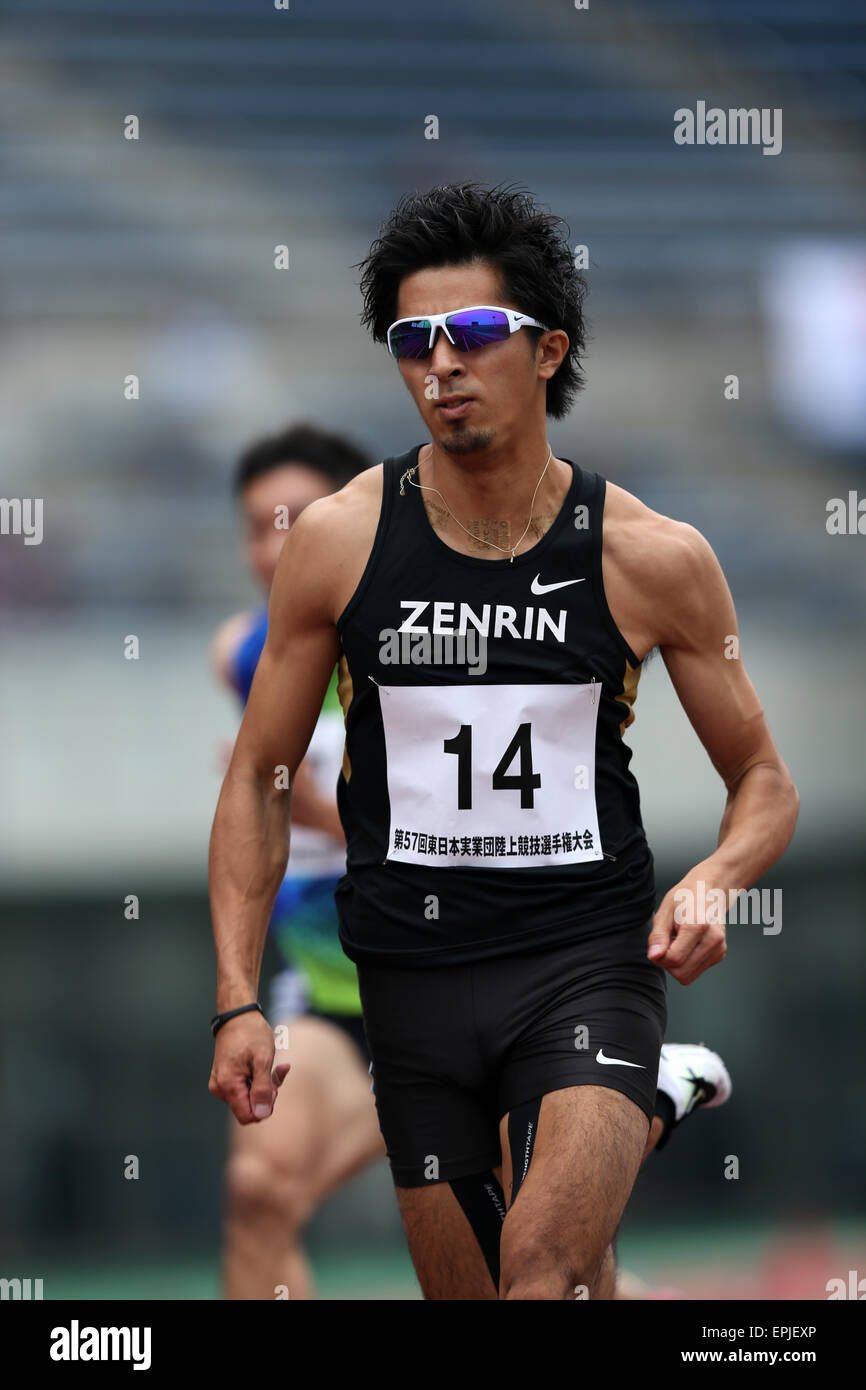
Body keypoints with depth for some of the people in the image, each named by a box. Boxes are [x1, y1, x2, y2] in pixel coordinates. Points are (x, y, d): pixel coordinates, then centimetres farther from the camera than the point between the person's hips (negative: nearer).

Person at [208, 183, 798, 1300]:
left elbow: (764, 780, 8)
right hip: (411, 980, 2)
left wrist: (714, 882, -14)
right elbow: (258, 778, 6)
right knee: (465, 1292, 8)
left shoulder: (653, 558, -4)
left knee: (547, 1269, -24)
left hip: (590, 958, -2)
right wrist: (237, 999, -3)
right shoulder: (340, 539, -2)